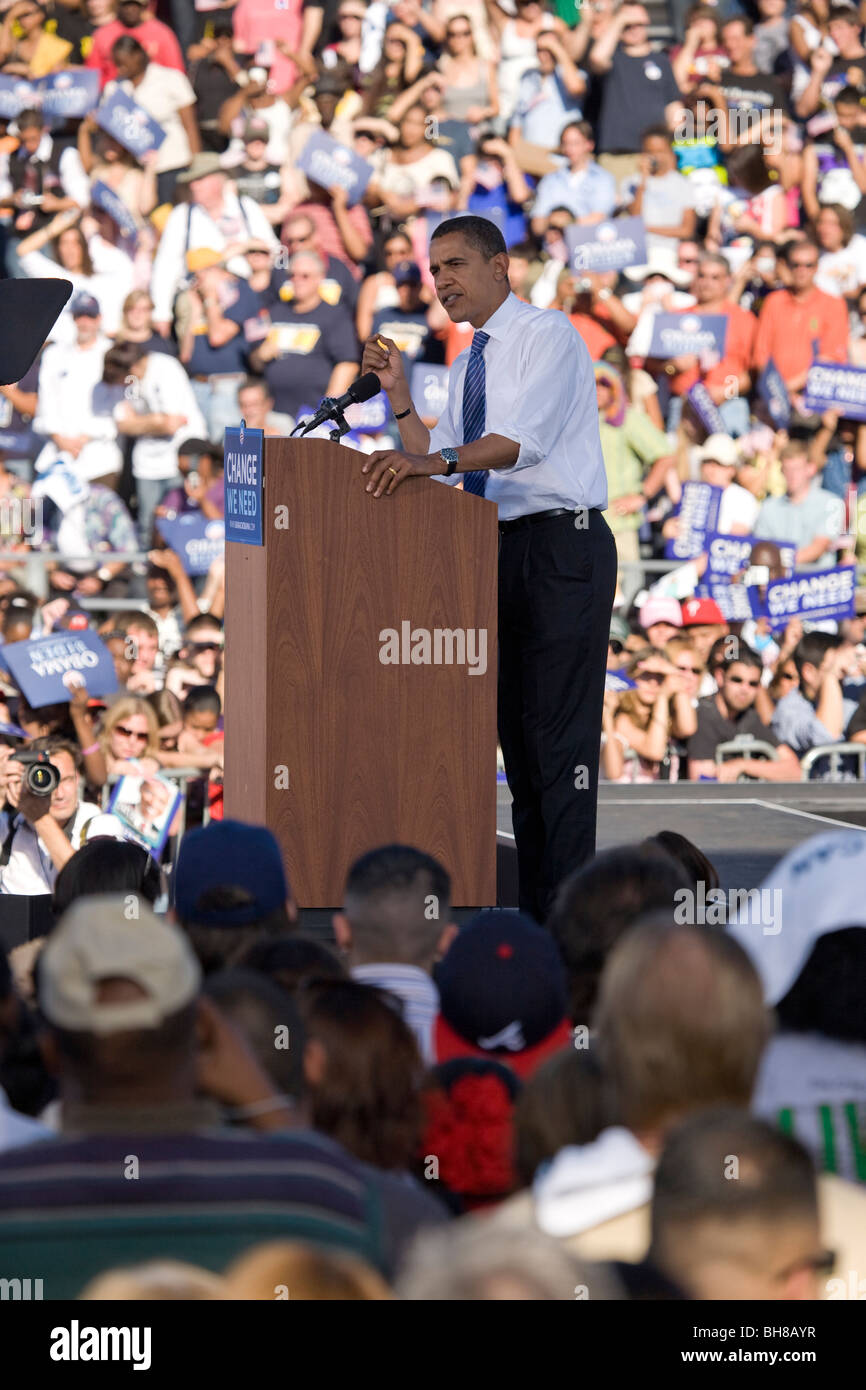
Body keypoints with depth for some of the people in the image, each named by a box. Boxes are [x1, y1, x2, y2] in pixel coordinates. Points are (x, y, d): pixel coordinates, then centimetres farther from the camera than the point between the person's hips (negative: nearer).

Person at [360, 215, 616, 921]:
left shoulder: (548, 336, -7)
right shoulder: (466, 368, 20)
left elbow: (523, 439, -23)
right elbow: (437, 462, 16)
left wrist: (433, 460, -35)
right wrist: (399, 393, 8)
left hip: (561, 545, -9)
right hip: (501, 548, 9)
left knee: (560, 726, -12)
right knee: (515, 725, 8)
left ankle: (568, 910, -14)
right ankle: (531, 907, 11)